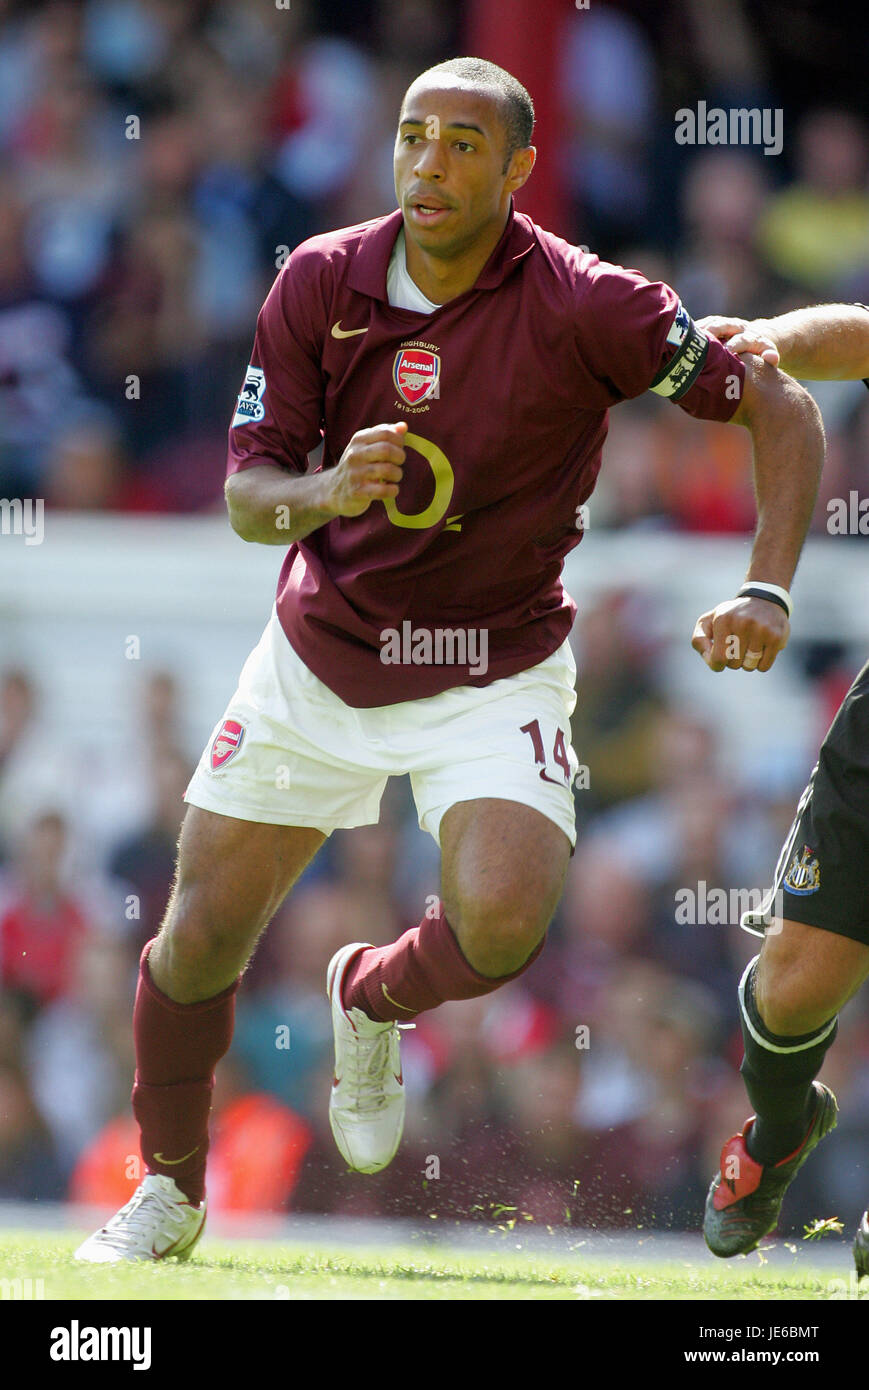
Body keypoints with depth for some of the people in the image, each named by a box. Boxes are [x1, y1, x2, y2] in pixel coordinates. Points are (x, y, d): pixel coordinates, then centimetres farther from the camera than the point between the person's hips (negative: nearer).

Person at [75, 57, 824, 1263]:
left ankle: (373, 998, 12)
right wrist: (323, 495, -29)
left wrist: (767, 594, -24)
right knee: (202, 938, 2)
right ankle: (170, 1189, 28)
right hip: (321, 656, 3)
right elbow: (246, 493, -6)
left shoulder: (583, 305, -18)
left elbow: (782, 412, -12)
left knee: (501, 925, -25)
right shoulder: (320, 282, -9)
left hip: (494, 675, -3)